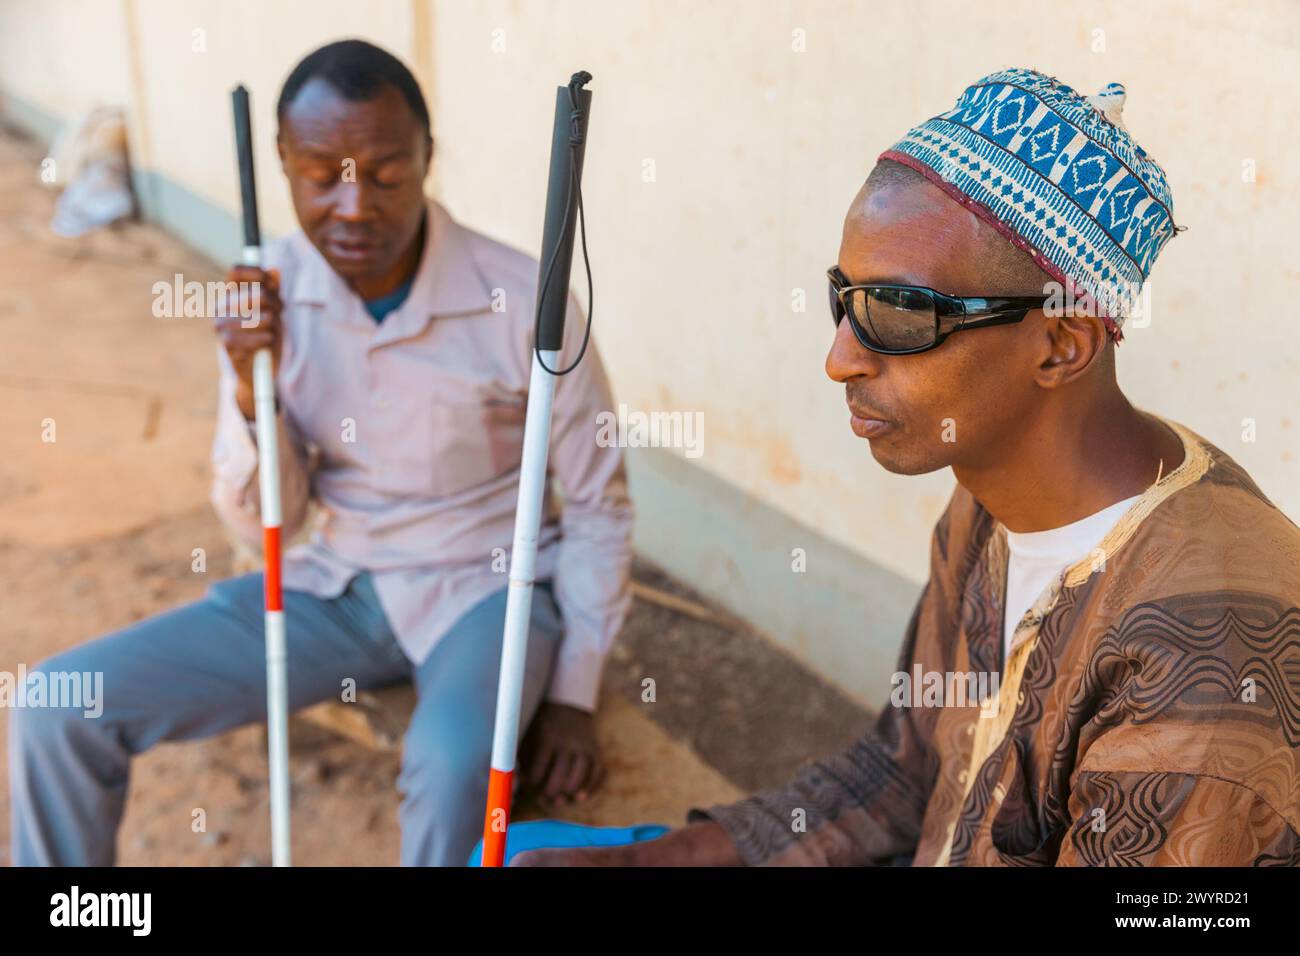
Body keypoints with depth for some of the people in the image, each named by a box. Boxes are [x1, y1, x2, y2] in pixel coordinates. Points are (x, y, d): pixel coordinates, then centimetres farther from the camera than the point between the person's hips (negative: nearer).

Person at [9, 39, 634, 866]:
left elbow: (598, 507, -6)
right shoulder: (270, 293, -8)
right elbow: (263, 522, -3)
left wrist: (574, 692, -7)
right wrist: (252, 388, -22)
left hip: (489, 584, -3)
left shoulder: (523, 300, -18)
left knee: (454, 763, -36)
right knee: (60, 711, -8)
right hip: (340, 584, 4)